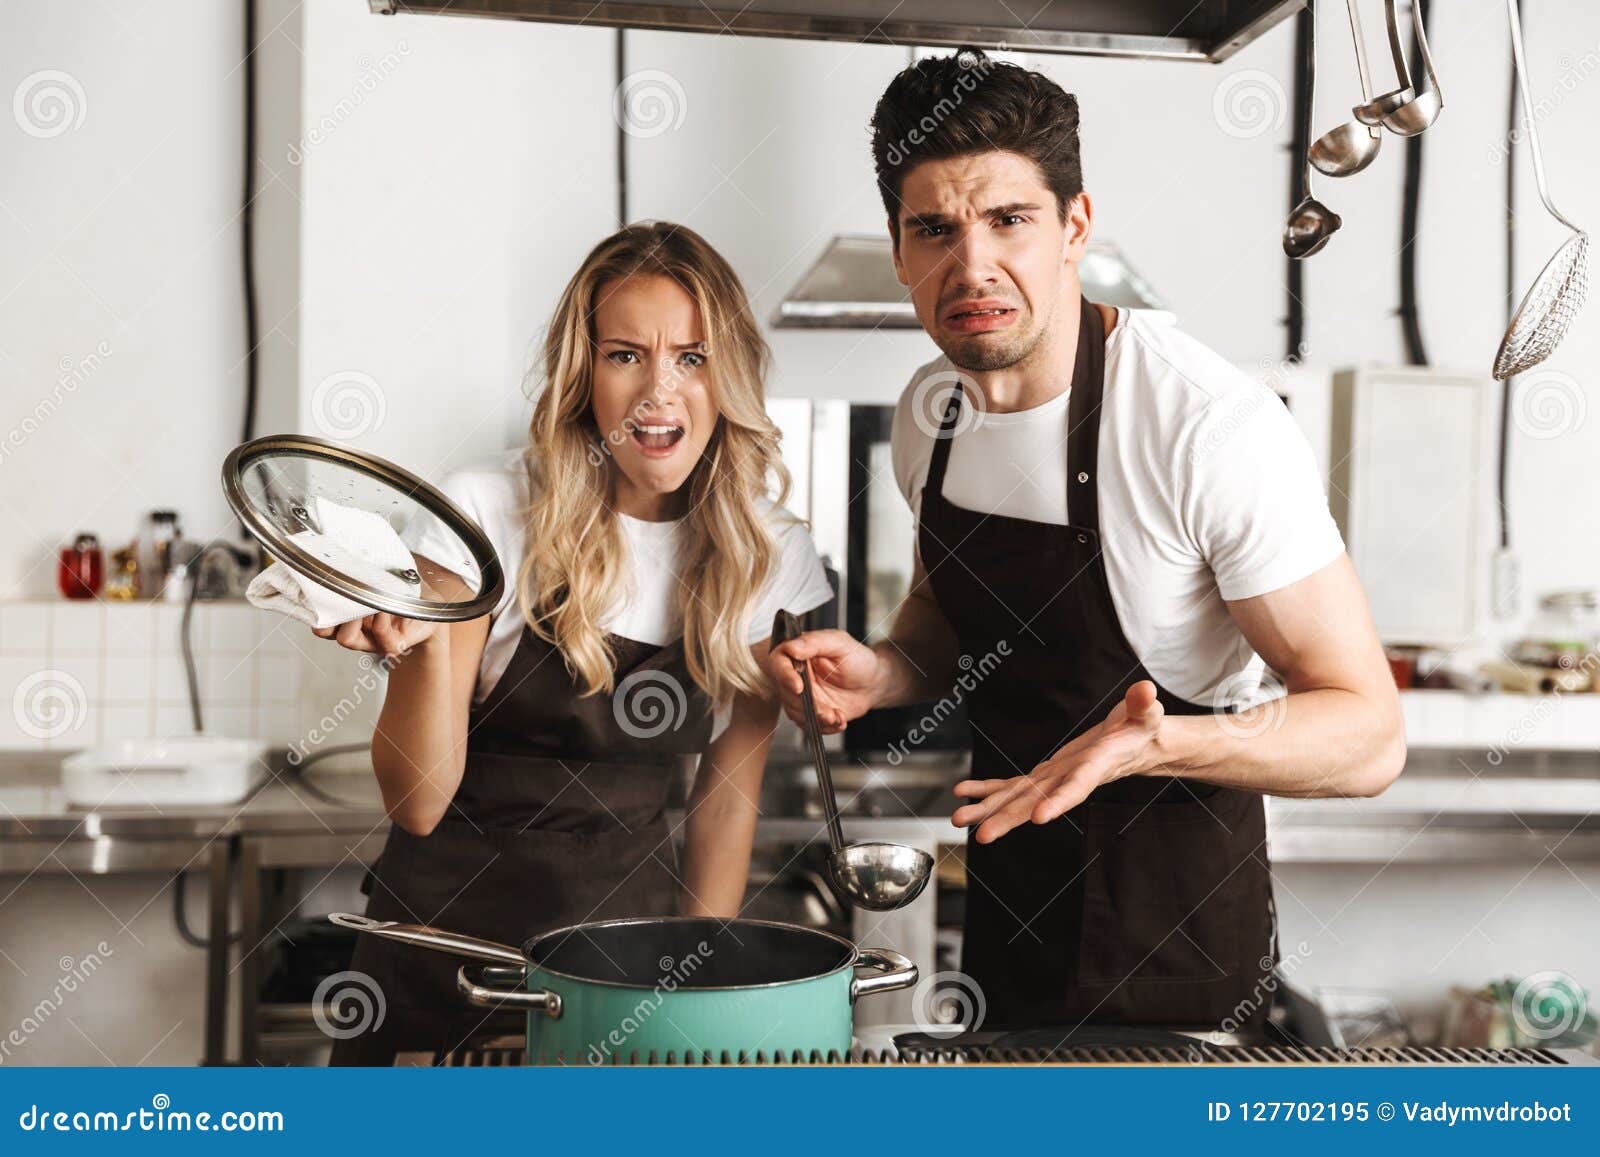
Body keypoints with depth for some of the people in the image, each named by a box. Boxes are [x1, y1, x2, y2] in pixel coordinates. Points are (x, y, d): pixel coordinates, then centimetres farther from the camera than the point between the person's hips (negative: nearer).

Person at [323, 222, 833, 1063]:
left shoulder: (769, 556, -4)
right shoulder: (487, 514, -13)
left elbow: (728, 792, 6)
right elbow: (417, 803, -14)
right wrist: (426, 641, -30)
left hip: (633, 921, 2)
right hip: (454, 930, -2)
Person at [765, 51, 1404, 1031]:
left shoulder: (1216, 427, -24)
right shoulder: (930, 411, -3)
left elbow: (1368, 737, -21)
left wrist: (1156, 741, -37)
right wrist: (879, 674, -6)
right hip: (1005, 914, 6)